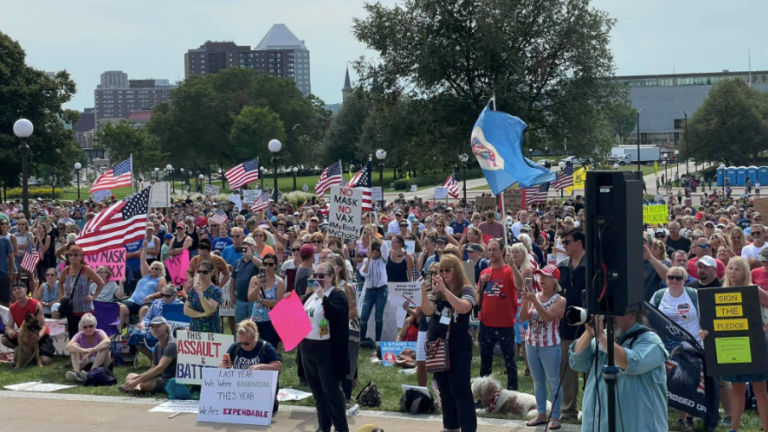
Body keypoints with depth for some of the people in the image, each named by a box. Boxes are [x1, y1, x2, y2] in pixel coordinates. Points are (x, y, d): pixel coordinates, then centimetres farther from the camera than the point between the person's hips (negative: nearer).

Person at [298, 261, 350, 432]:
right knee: (317, 390, 13)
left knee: (331, 390, -4)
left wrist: (323, 298, -32)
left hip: (327, 349, -7)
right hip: (308, 348, 8)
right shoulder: (311, 295, 14)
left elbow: (338, 315, -27)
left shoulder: (337, 295, -9)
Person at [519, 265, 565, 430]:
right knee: (538, 382, 13)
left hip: (550, 346, -5)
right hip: (531, 344, 6)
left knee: (553, 382, 1)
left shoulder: (559, 300, -8)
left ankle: (555, 417, 5)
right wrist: (526, 300, -18)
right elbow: (523, 317, -3)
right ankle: (541, 414, 23)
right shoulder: (534, 296, 5)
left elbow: (548, 316, -23)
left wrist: (534, 301, -29)